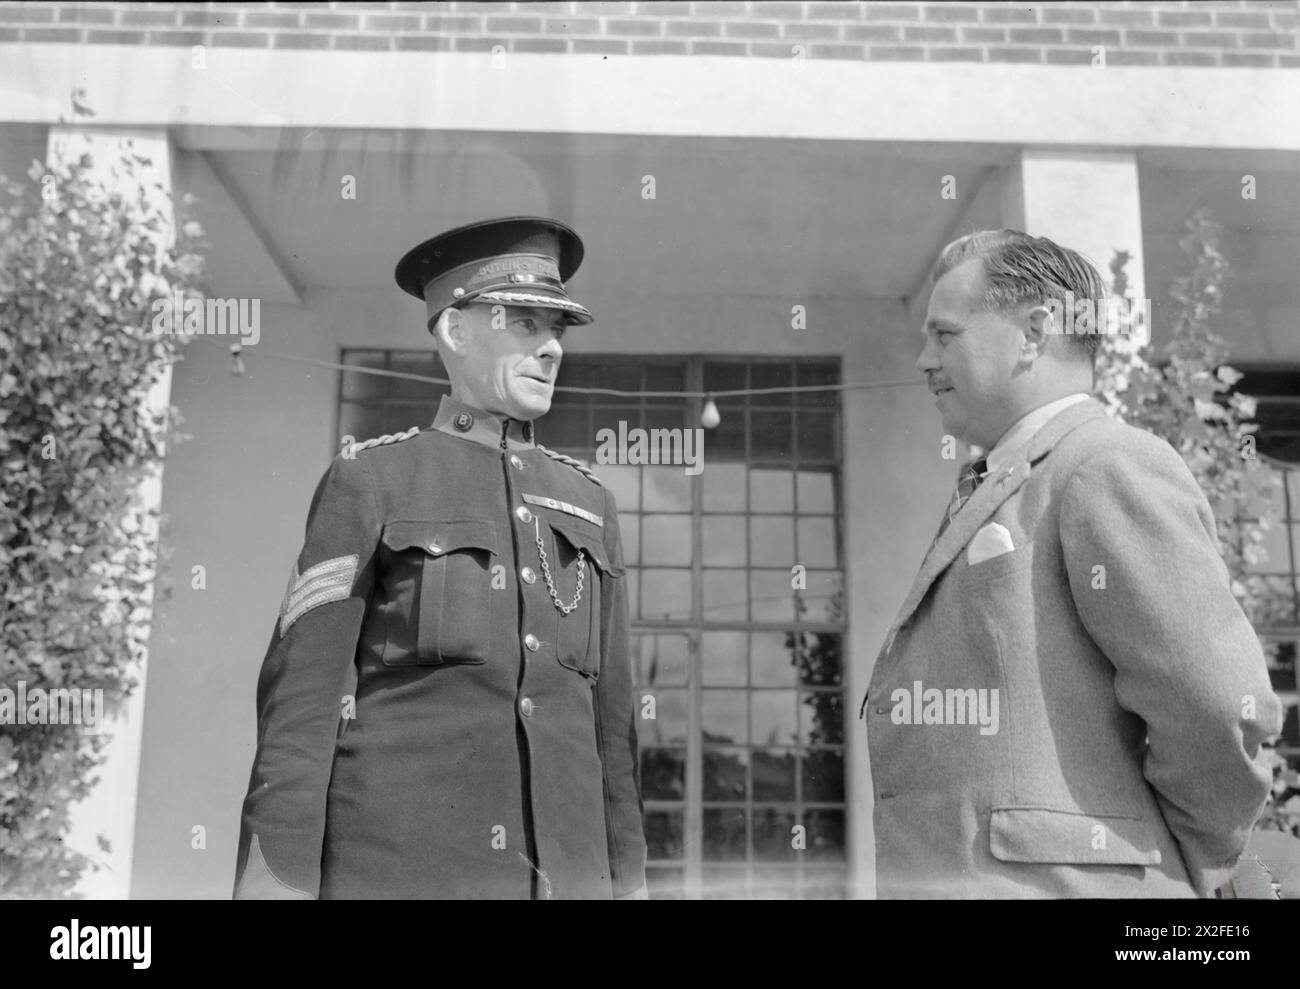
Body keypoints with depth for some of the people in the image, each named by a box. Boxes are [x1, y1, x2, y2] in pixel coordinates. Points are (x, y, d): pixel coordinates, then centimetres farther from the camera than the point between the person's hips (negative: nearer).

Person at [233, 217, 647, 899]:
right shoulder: (368, 481, 2)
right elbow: (301, 692, -4)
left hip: (561, 872, 5)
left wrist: (628, 880, 13)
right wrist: (275, 881, -11)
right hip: (393, 869, -4)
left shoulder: (585, 504, 15)